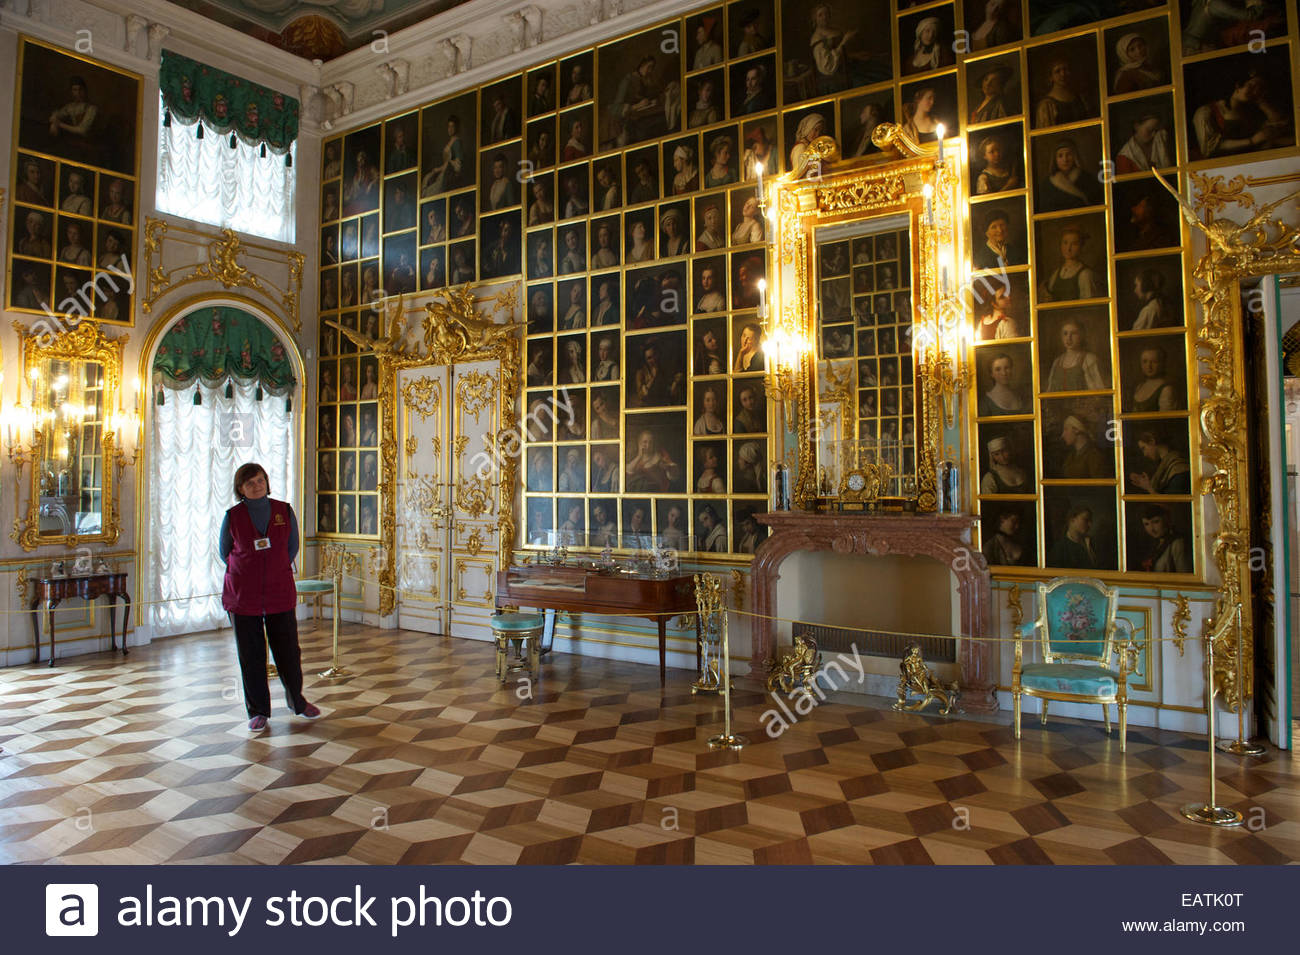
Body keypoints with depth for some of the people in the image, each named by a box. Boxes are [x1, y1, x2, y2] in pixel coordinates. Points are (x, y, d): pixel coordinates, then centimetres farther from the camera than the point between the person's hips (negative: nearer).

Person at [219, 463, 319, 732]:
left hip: (280, 593, 1)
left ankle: (296, 699, 27)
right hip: (243, 595, 0)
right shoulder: (232, 516, -1)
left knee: (288, 649, 5)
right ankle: (258, 711, 19)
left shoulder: (285, 511, 1)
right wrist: (248, 572, 11)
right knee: (251, 654, 5)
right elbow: (224, 551, 12)